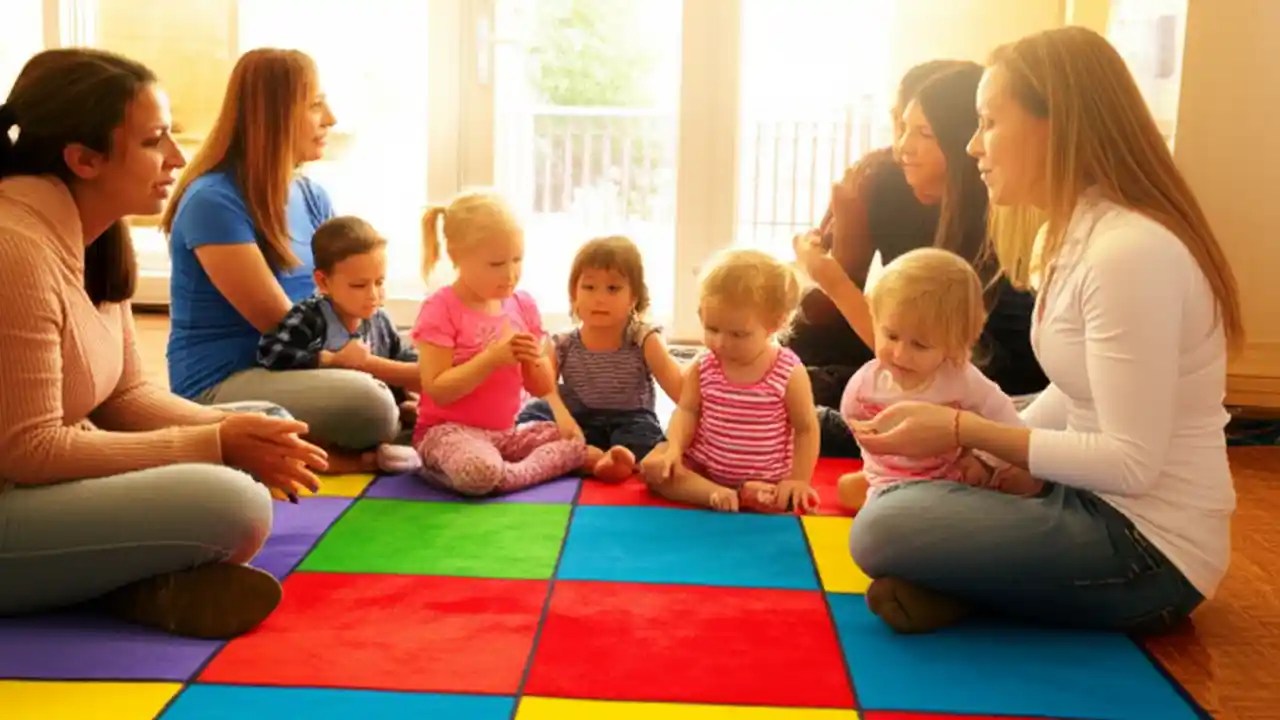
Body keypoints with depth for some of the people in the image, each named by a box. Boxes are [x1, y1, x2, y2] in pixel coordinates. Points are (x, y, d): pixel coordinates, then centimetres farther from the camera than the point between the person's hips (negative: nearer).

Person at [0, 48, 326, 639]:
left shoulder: (104, 235, 4)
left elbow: (126, 394, 8)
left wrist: (235, 433, -9)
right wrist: (216, 444, -20)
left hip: (49, 478, 10)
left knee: (262, 437, 6)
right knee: (231, 505, -30)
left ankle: (145, 580, -8)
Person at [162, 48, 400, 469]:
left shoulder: (311, 197, 7)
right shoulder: (213, 202, -16)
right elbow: (278, 321, -18)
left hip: (292, 369, 8)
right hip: (220, 386, -8)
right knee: (370, 406, -31)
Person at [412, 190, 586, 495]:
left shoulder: (523, 305, 5)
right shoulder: (441, 309, -12)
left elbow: (543, 389, 10)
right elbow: (437, 391, -19)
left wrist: (535, 360, -13)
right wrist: (493, 359, -24)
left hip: (506, 433, 6)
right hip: (448, 431, -6)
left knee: (579, 440, -11)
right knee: (480, 472, -38)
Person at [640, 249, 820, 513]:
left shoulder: (789, 373, -14)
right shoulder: (703, 367, -4)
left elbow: (806, 429, -7)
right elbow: (687, 411, 0)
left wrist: (798, 481, -13)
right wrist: (673, 449, -19)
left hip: (763, 481, -3)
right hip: (702, 468, 4)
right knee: (652, 467, -19)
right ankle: (719, 496, -29)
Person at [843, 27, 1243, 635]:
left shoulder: (1129, 252, -25)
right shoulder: (1074, 236, 7)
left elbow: (1131, 464, -25)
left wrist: (964, 432, -22)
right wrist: (982, 447, -1)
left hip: (1148, 546, -10)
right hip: (1100, 502, 10)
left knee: (884, 531, -22)